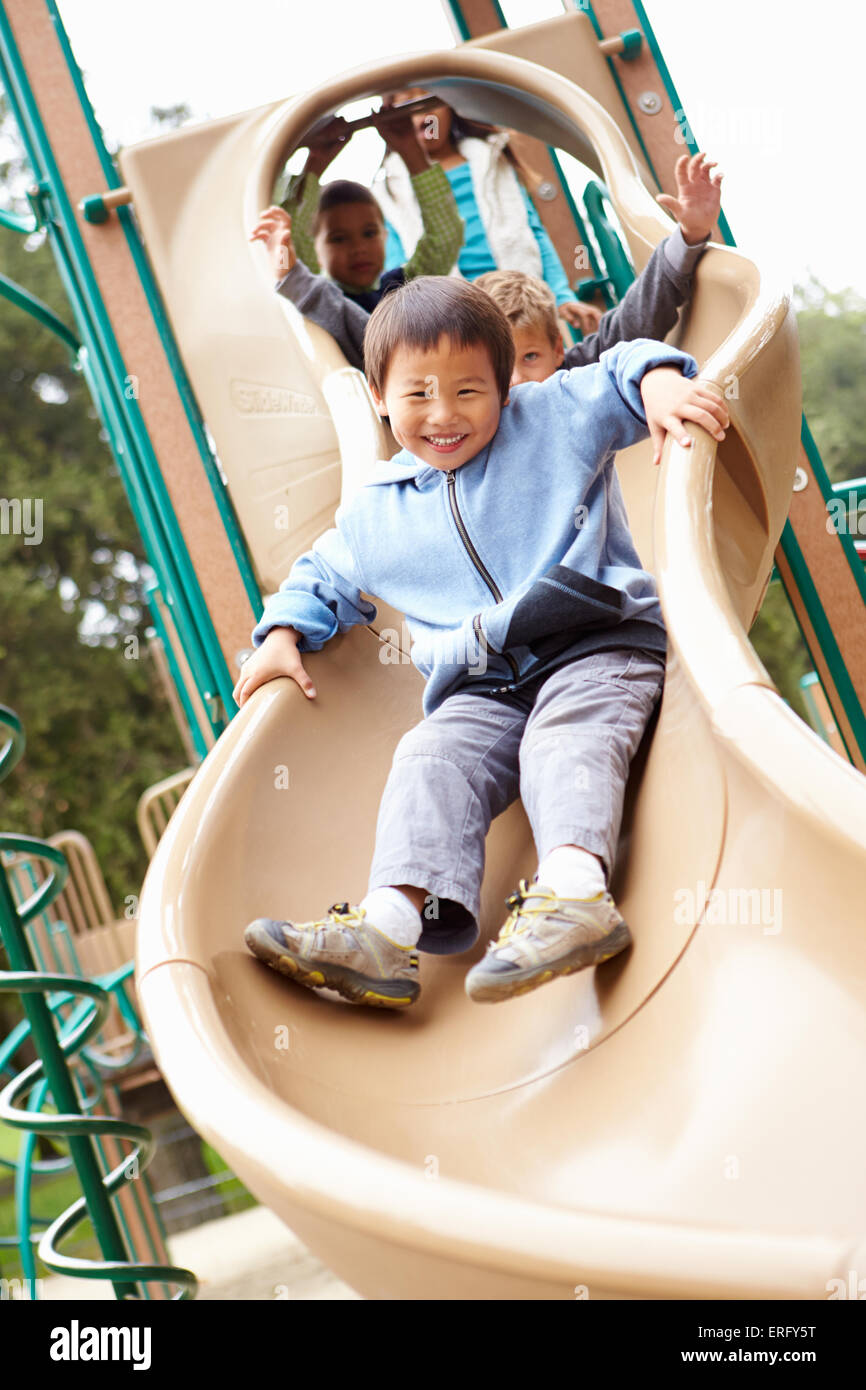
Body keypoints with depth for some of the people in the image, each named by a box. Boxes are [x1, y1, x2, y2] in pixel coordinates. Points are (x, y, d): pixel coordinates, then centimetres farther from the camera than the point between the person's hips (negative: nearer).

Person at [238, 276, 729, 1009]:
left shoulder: (556, 419, 10)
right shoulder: (374, 514, 19)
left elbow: (621, 373, 4)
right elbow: (322, 576, 31)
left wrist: (659, 379, -20)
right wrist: (284, 633, 13)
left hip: (596, 646, -3)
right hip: (481, 688, 3)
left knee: (568, 740, -32)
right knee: (433, 759, -24)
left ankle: (574, 885, -57)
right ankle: (392, 919, -44)